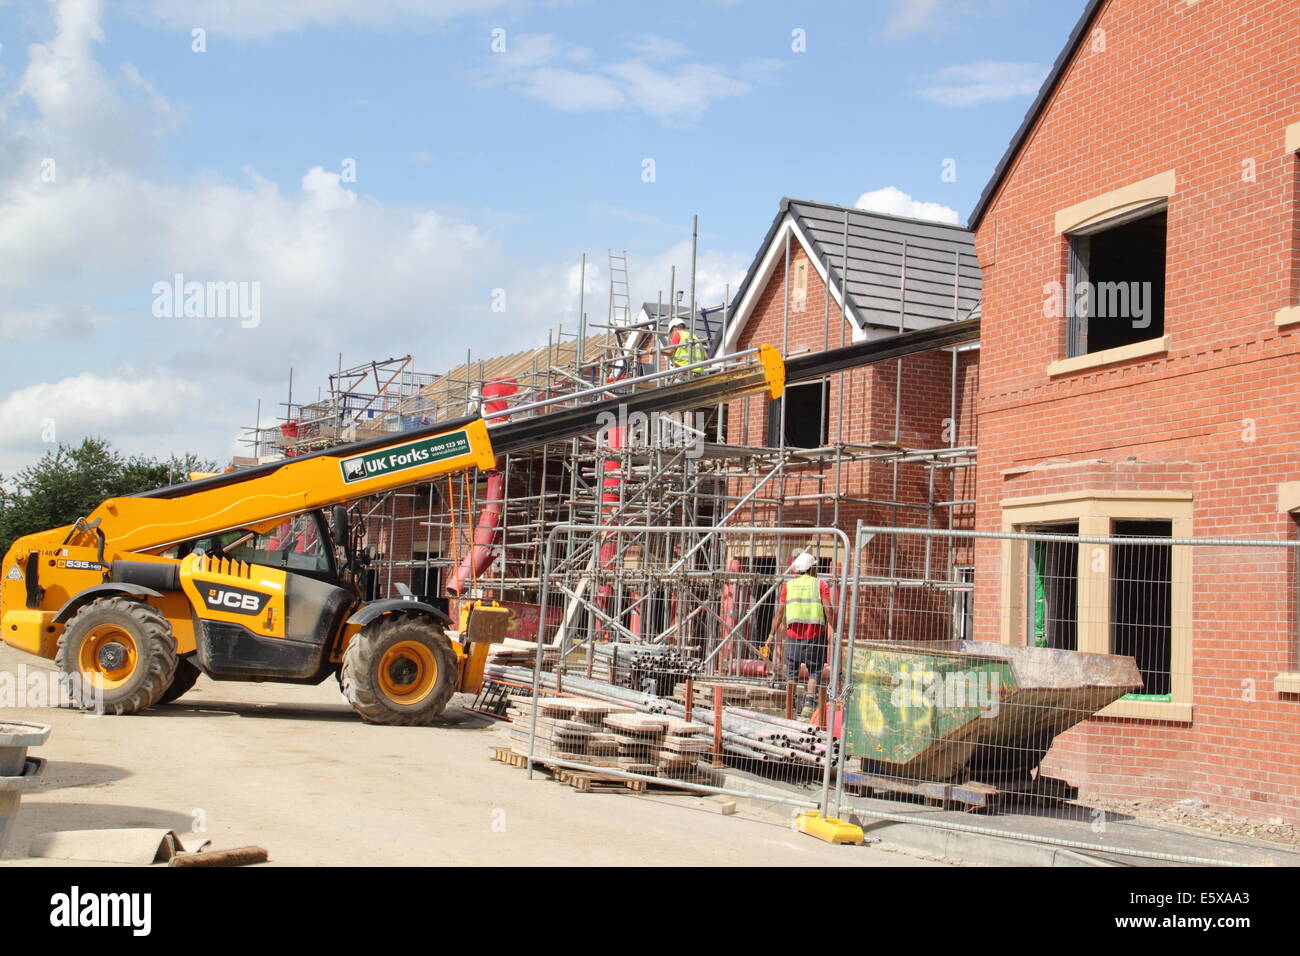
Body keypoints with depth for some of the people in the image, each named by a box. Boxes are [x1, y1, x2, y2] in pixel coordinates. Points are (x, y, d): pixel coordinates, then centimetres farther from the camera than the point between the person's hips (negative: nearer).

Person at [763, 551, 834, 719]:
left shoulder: (788, 585, 11)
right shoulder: (820, 584, 5)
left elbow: (779, 612, 7)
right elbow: (828, 609, -6)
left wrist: (771, 635, 10)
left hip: (793, 634, 2)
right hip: (815, 634, -2)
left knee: (792, 673, 9)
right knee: (814, 672, 7)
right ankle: (809, 705, -8)